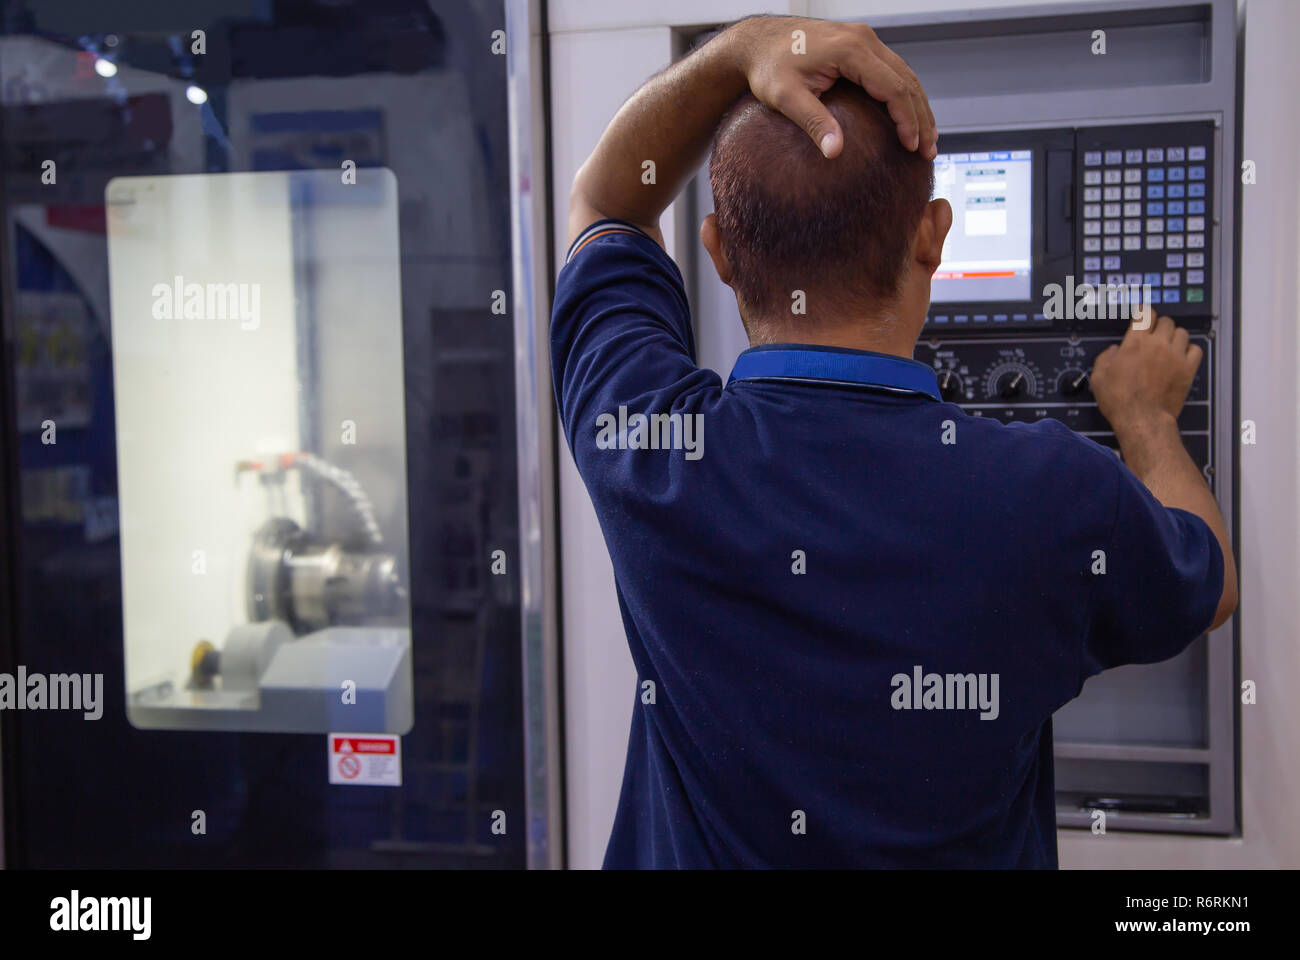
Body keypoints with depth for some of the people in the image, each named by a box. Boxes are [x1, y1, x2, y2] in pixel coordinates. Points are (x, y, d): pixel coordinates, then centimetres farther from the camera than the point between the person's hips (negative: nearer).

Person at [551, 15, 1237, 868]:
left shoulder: (644, 443, -25)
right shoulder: (1059, 498, -27)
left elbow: (605, 204, -4)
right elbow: (1210, 584, -1)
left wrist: (741, 49, -17)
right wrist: (1145, 414, 14)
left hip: (692, 848, 1)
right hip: (970, 847, 0)